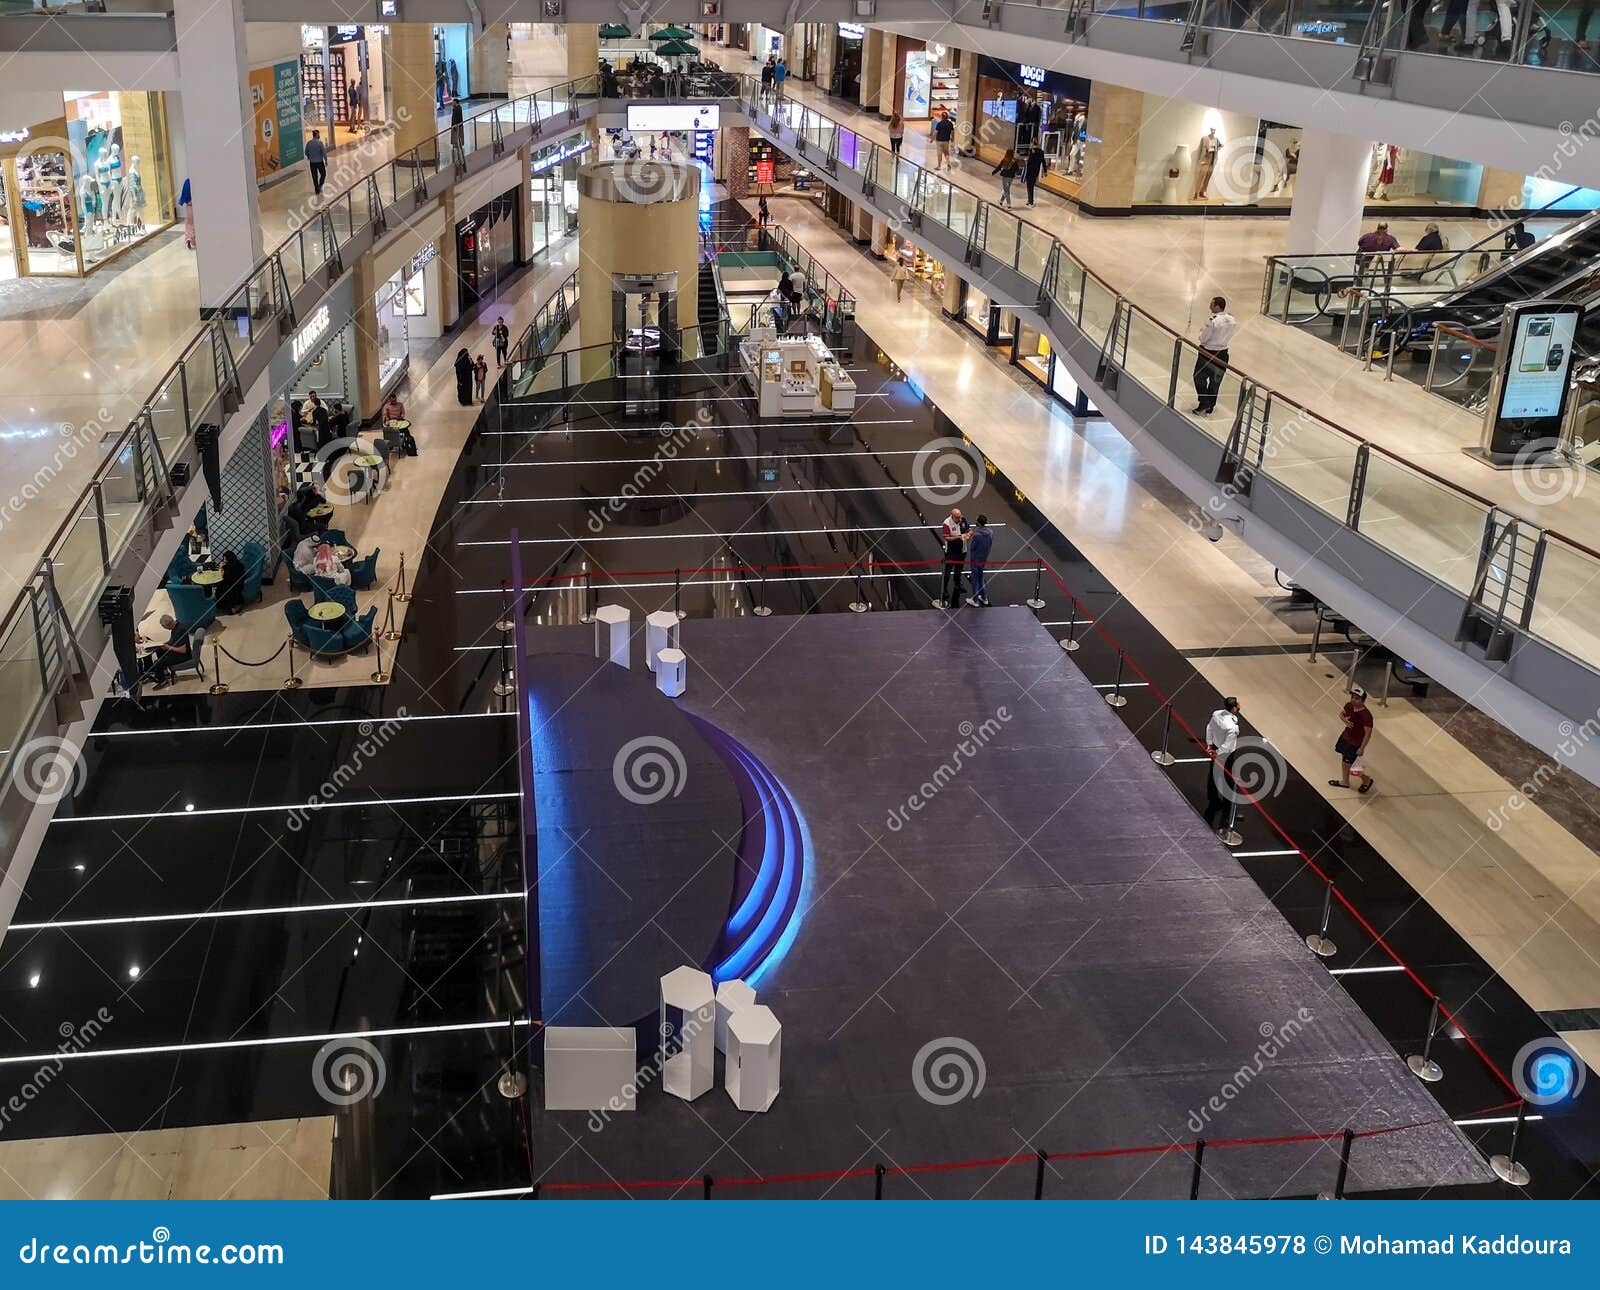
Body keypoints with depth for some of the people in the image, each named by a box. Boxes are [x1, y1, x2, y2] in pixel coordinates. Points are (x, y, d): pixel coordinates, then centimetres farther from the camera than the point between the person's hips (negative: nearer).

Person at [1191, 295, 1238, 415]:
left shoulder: (1213, 321, -25)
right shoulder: (1232, 319, -5)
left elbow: (1203, 339, -18)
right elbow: (1228, 336, 8)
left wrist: (1201, 332, 5)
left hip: (1208, 353, -6)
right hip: (1223, 353, 6)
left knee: (1199, 378, 13)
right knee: (1216, 380, 18)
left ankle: (1204, 402, 8)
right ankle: (1211, 406, 28)